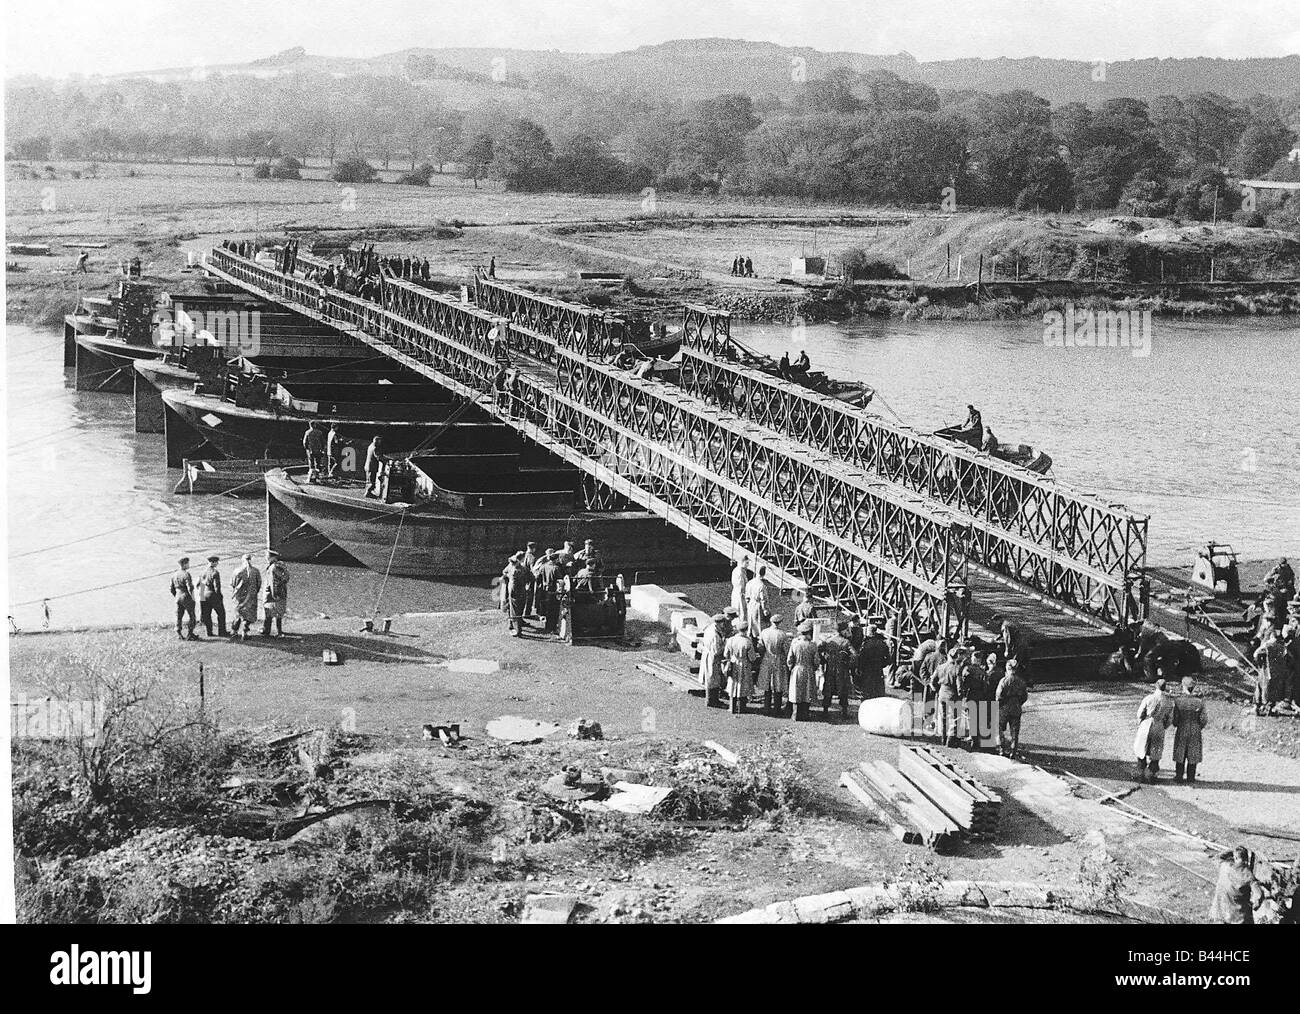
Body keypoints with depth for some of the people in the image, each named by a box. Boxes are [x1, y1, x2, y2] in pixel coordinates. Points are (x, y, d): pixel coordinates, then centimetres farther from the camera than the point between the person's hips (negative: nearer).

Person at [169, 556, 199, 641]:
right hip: (186, 596, -7)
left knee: (178, 616, 10)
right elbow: (190, 588, -20)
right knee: (191, 616, 2)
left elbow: (172, 589, 14)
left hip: (178, 597, 7)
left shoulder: (174, 575, 9)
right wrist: (193, 599, -11)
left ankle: (179, 635, 10)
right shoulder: (186, 574, -14)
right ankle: (189, 635, 2)